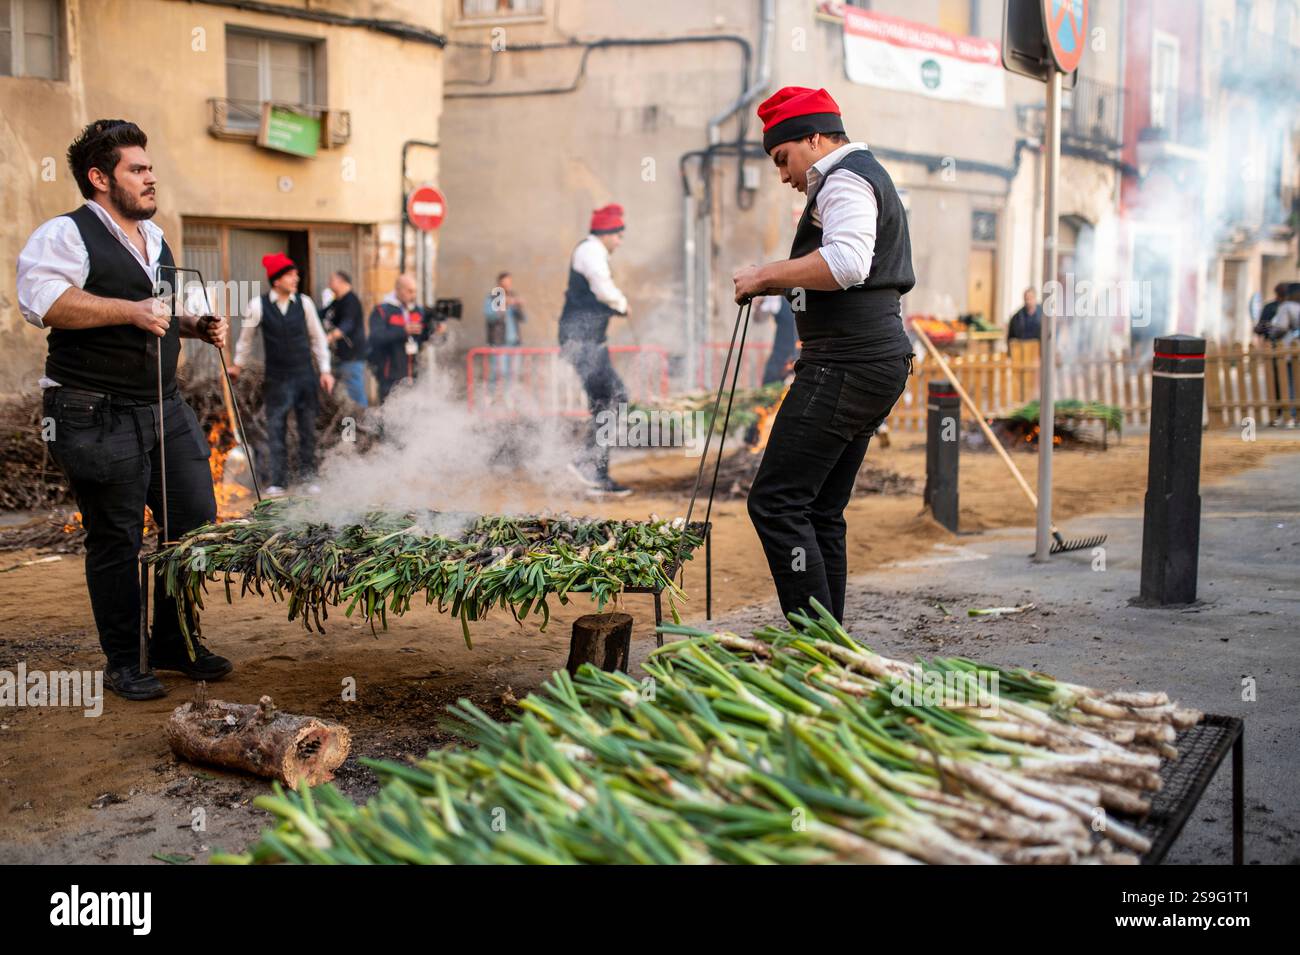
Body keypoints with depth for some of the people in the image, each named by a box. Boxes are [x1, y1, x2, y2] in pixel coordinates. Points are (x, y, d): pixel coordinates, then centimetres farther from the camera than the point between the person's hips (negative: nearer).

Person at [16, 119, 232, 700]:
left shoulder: (154, 237, 19)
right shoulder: (65, 235, -7)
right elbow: (41, 299, -24)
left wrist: (197, 324, 11)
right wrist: (130, 310, -28)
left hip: (165, 408, 8)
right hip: (98, 416, -8)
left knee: (196, 522, 8)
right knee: (116, 541, -1)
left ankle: (175, 643, 24)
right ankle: (123, 662, 14)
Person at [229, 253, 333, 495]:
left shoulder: (304, 302, -3)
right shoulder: (258, 305, -7)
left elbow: (317, 337, 7)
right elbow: (247, 336, 10)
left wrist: (325, 370, 5)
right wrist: (238, 364, 22)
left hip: (305, 375, 1)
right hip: (276, 378, -1)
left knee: (307, 428, 7)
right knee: (275, 429, -1)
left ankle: (309, 478, 18)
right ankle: (278, 482, 7)